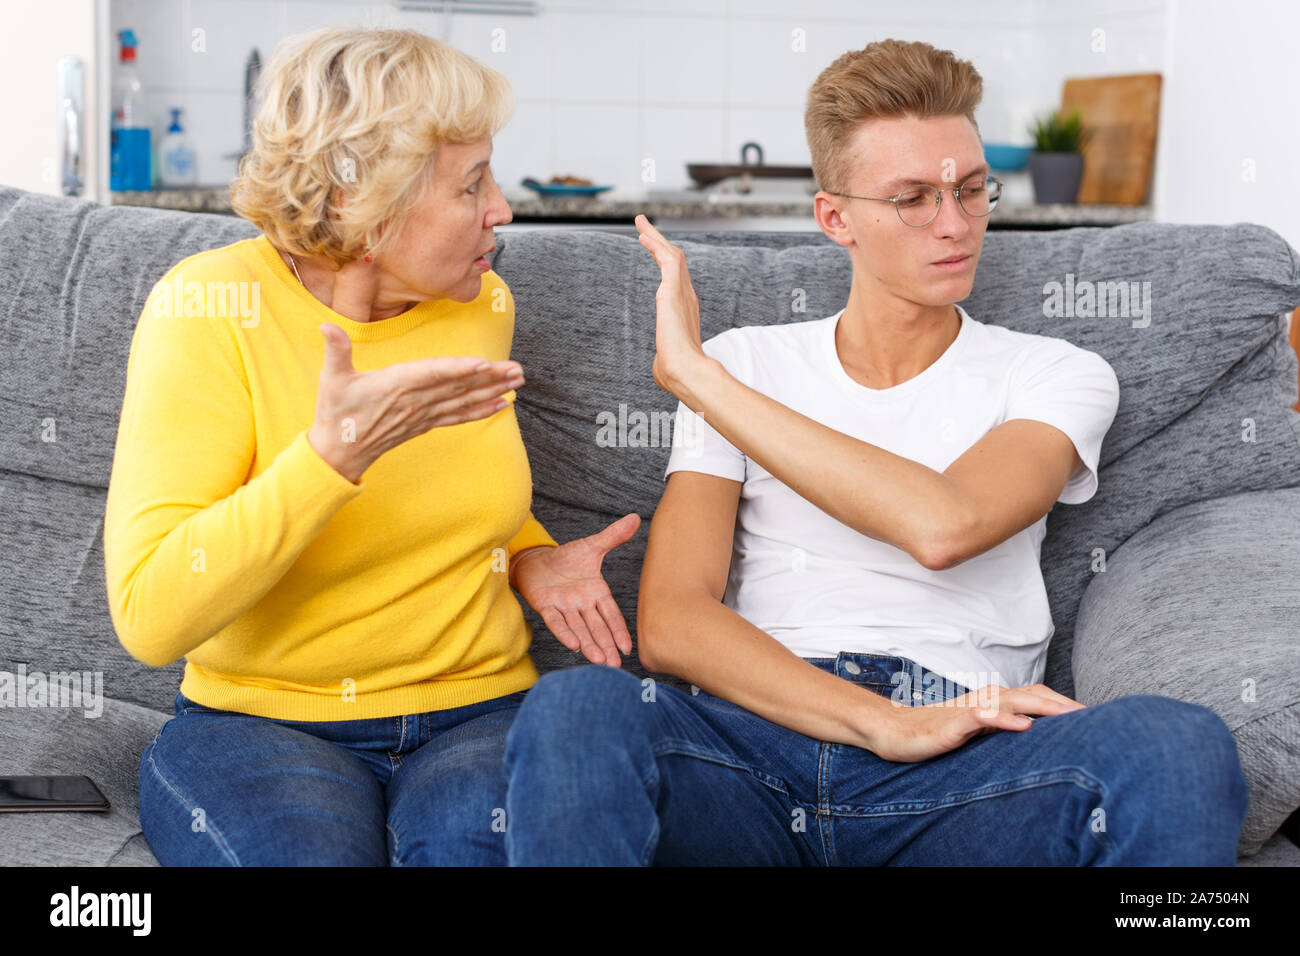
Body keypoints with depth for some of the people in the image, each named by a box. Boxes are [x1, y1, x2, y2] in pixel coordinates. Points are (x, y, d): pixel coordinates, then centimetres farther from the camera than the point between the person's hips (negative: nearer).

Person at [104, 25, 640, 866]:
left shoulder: (482, 304, 5)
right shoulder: (210, 309, -12)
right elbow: (150, 619, -21)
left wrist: (532, 558, 5)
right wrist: (334, 452, -30)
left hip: (477, 713, 3)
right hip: (261, 723, -2)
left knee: (471, 842, -31)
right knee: (310, 852, -34)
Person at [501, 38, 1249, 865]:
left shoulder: (1057, 377, 12)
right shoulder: (743, 365, 15)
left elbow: (945, 525, -11)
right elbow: (670, 623, 2)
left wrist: (693, 374, -6)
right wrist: (883, 723, -13)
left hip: (958, 779, 0)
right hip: (758, 748, 1)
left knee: (1178, 744, -32)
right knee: (577, 704, -32)